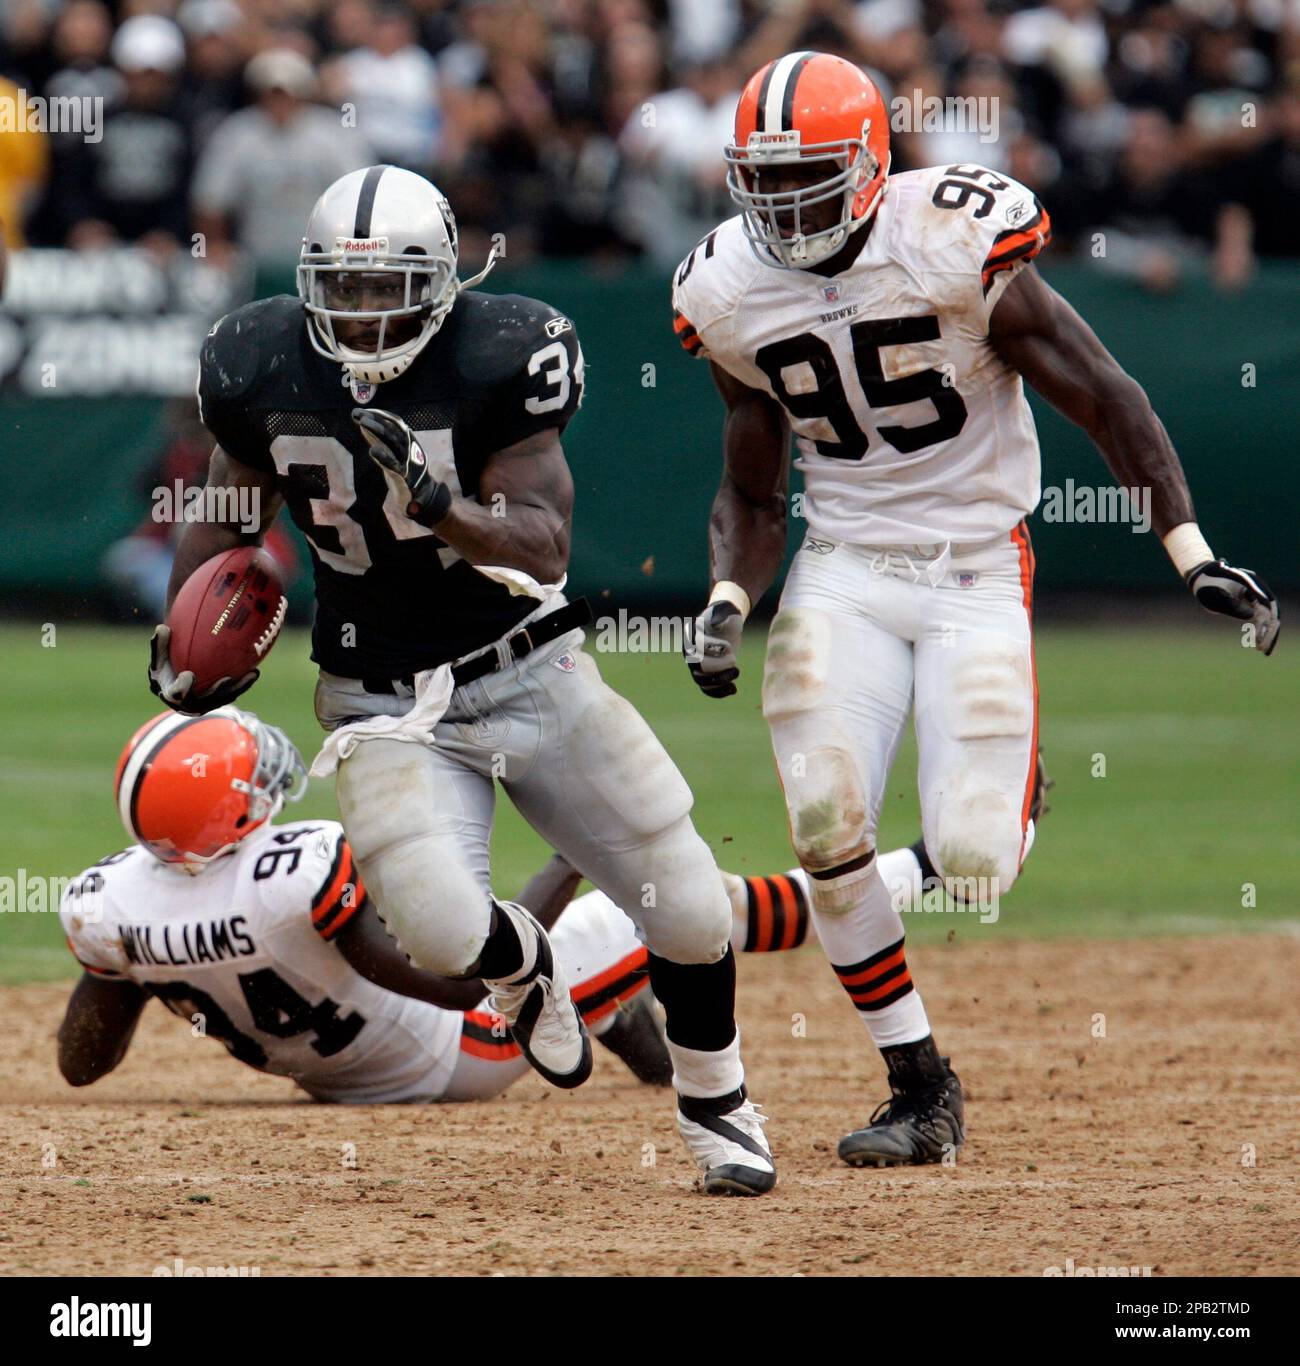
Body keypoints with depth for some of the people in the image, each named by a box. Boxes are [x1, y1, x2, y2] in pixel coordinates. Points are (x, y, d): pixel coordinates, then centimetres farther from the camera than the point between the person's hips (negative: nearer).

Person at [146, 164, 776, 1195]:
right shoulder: (266, 371, -8)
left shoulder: (497, 361, -16)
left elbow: (547, 547, -20)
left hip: (531, 672, 0)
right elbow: (231, 506, 11)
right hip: (388, 703, 0)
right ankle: (523, 966, 16)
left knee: (688, 913, -2)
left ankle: (717, 1106, 29)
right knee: (445, 929, -24)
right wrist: (185, 631, -4)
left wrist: (437, 502, -37)